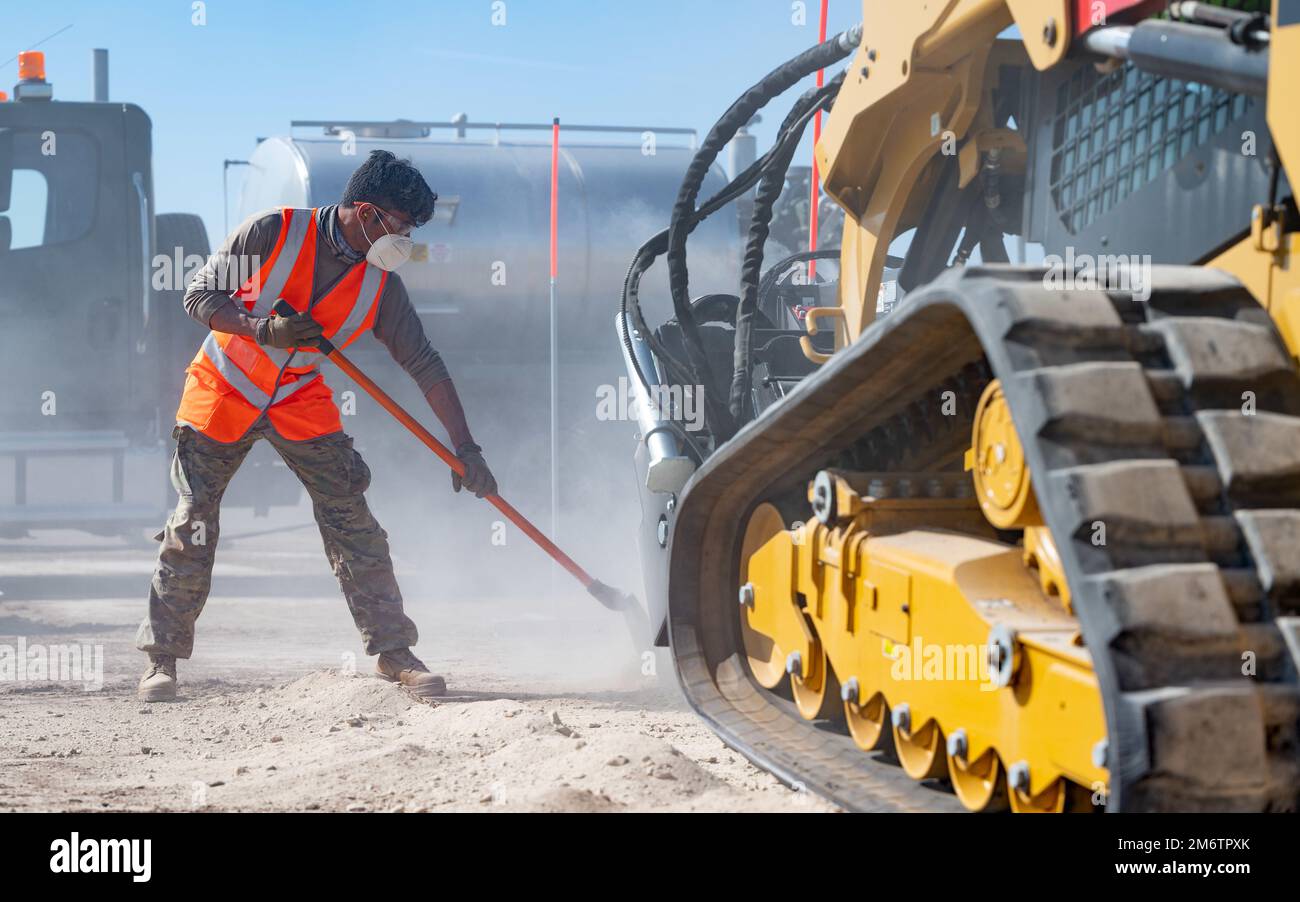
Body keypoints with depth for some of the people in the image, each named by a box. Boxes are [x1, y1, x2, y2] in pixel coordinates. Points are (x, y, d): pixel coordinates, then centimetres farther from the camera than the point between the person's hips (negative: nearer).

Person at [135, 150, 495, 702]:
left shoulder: (380, 280, -8)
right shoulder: (274, 232, -19)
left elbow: (422, 362, -5)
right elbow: (199, 295, -14)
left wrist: (464, 448, -10)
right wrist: (264, 330, -31)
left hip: (301, 404, 3)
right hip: (224, 389, -3)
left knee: (354, 526, -4)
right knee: (192, 527, -4)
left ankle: (393, 652, 5)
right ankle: (162, 657, 10)